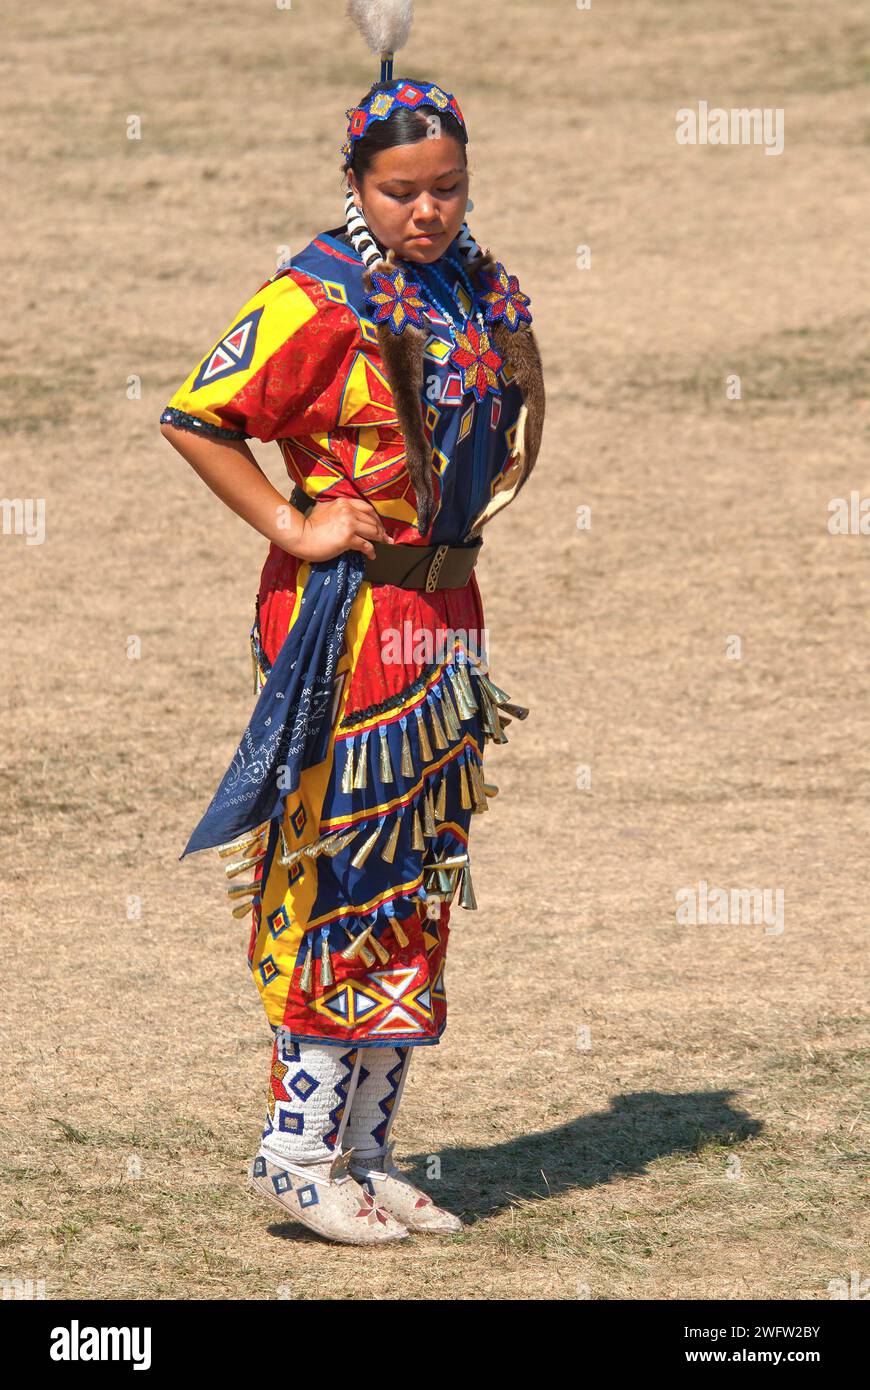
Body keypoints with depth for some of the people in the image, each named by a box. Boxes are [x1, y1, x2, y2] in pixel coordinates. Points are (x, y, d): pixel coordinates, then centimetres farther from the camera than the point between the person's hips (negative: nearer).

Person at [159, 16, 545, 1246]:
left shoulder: (479, 296, 9)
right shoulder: (321, 301, -13)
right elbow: (193, 416, -16)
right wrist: (292, 526, -16)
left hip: (445, 614, 8)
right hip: (347, 621, -8)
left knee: (419, 893, 10)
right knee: (347, 880, -6)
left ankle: (363, 1154, 17)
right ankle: (298, 1152, 3)